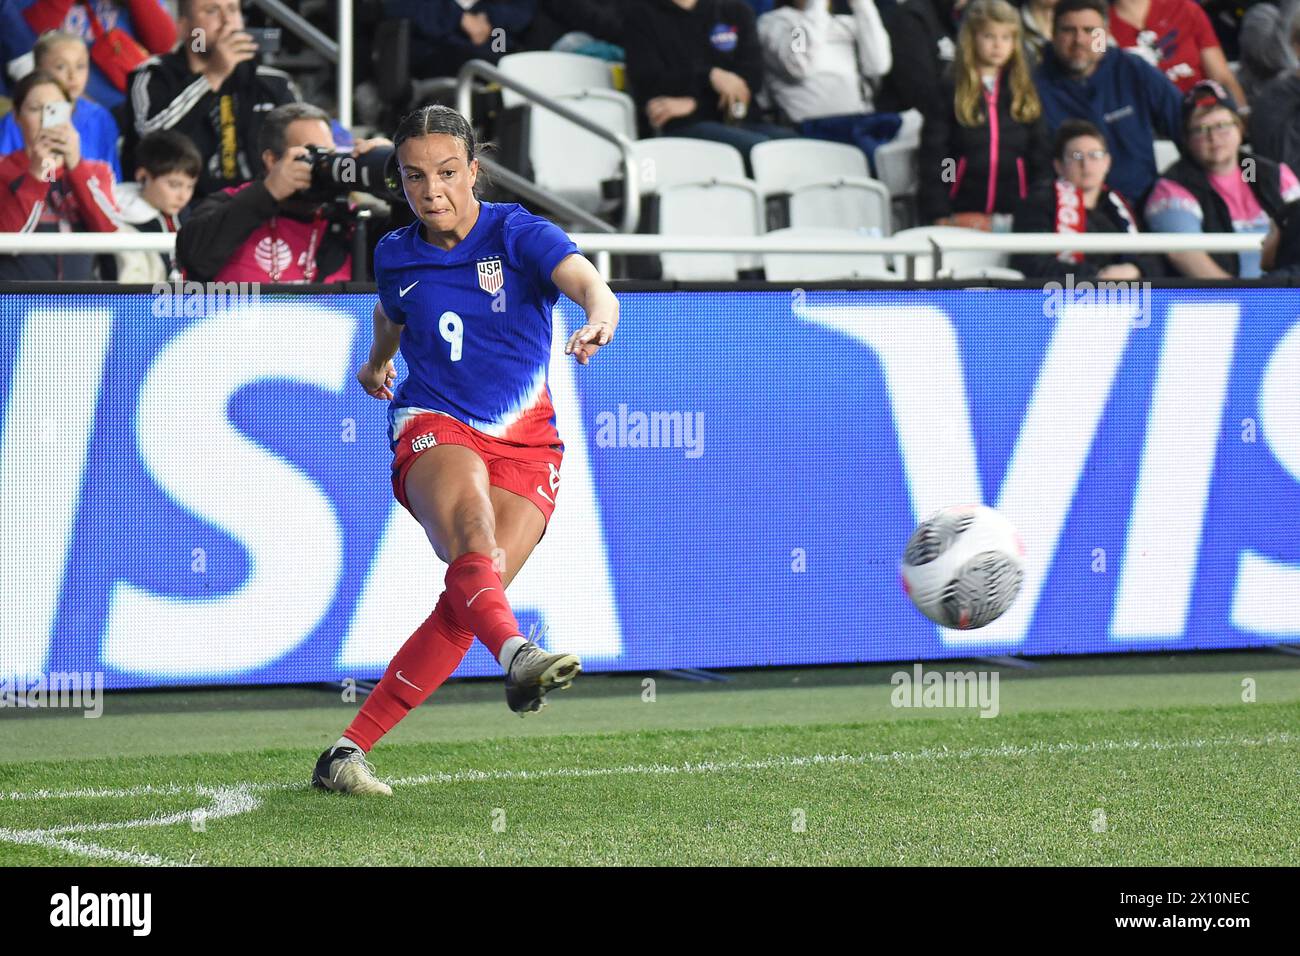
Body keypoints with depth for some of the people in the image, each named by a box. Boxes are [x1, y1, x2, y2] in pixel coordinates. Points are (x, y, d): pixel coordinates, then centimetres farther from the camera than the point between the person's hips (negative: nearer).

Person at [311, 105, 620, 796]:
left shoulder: (519, 235, -4)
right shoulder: (396, 256, 8)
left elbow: (587, 282, -24)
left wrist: (599, 317, -46)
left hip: (524, 448, -1)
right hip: (433, 428, 1)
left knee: (470, 596, -18)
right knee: (473, 531, -35)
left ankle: (348, 752, -12)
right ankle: (516, 656, -64)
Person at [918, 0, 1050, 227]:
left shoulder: (1026, 96, 12)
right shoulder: (949, 92, 3)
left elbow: (1040, 160, 12)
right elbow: (932, 160, -1)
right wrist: (939, 216, -10)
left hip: (1015, 215, 2)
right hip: (963, 214, -2)